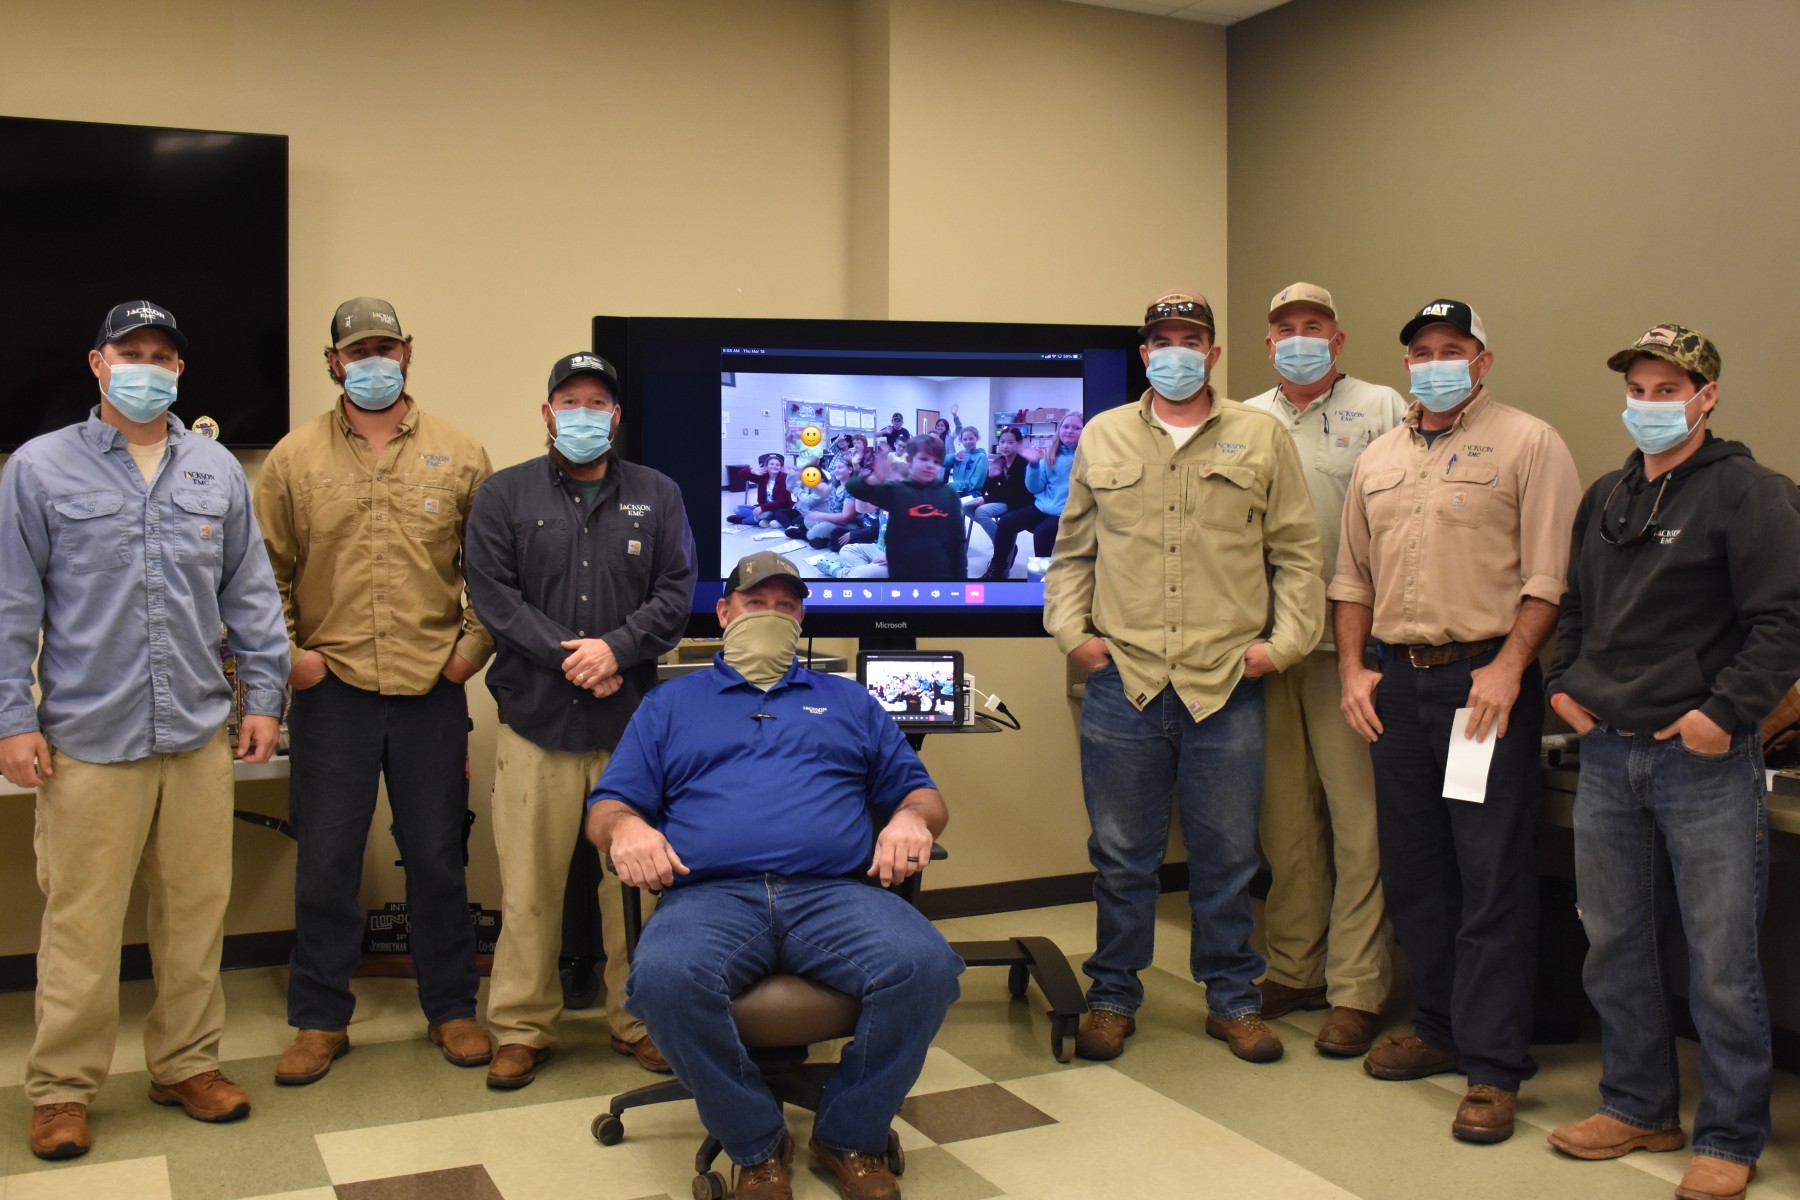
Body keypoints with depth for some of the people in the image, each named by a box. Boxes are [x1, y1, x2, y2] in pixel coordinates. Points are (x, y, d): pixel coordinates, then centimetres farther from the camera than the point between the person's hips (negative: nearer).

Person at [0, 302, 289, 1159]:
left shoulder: (217, 470, 9)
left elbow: (250, 594, 12)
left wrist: (264, 695, 7)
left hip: (199, 735, 3)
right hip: (89, 738, -3)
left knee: (197, 909, 10)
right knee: (81, 922, 3)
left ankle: (186, 1063, 25)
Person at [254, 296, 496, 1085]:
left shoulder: (458, 456, 5)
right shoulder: (295, 459, 5)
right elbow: (266, 570, 6)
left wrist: (474, 646, -2)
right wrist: (283, 651, -5)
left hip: (433, 692, 0)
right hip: (331, 691, 0)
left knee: (437, 857, 10)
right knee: (325, 862, 6)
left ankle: (451, 1008, 23)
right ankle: (320, 1019, 20)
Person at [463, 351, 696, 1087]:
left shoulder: (657, 496, 11)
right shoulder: (505, 496, 8)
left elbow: (675, 593, 3)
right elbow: (493, 594, -2)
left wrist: (616, 649, -12)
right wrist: (569, 658, -11)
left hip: (633, 721, 1)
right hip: (536, 718, -1)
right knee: (529, 883, 2)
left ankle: (640, 1021, 17)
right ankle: (522, 1028, 15)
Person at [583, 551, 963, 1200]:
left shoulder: (848, 701, 28)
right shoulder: (670, 703, 25)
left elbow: (920, 791, 24)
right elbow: (607, 805, 18)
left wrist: (911, 818, -1)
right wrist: (626, 827, -7)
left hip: (835, 894, 1)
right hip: (712, 897, -1)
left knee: (924, 966, -30)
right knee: (665, 977, -36)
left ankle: (852, 1135, -5)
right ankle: (756, 1147, -11)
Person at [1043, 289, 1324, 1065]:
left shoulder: (1261, 439, 7)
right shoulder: (1102, 438, 11)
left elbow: (1298, 556, 7)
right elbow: (1071, 550, 14)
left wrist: (1284, 643, -2)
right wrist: (1071, 630, 2)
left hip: (1227, 688, 0)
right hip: (1122, 682, 1)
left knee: (1227, 857, 9)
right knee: (1121, 855, 9)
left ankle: (1233, 1000, 24)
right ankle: (1113, 998, 23)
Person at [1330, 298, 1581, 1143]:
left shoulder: (1528, 444, -2)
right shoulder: (1378, 460, 16)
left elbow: (1550, 575, -9)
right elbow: (1351, 576, 18)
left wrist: (1508, 668, -17)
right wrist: (1352, 670, 8)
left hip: (1484, 677, -6)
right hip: (1397, 682, 6)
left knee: (1492, 879, -3)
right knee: (1412, 871, 13)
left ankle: (1493, 1067, 4)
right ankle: (1440, 1029, 27)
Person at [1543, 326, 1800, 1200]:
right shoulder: (1606, 498, 13)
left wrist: (1727, 712, -18)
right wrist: (1562, 682, 9)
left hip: (1704, 763, -6)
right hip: (1607, 756, 7)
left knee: (1720, 960, 1)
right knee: (1614, 946, 14)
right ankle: (1639, 1108, 29)